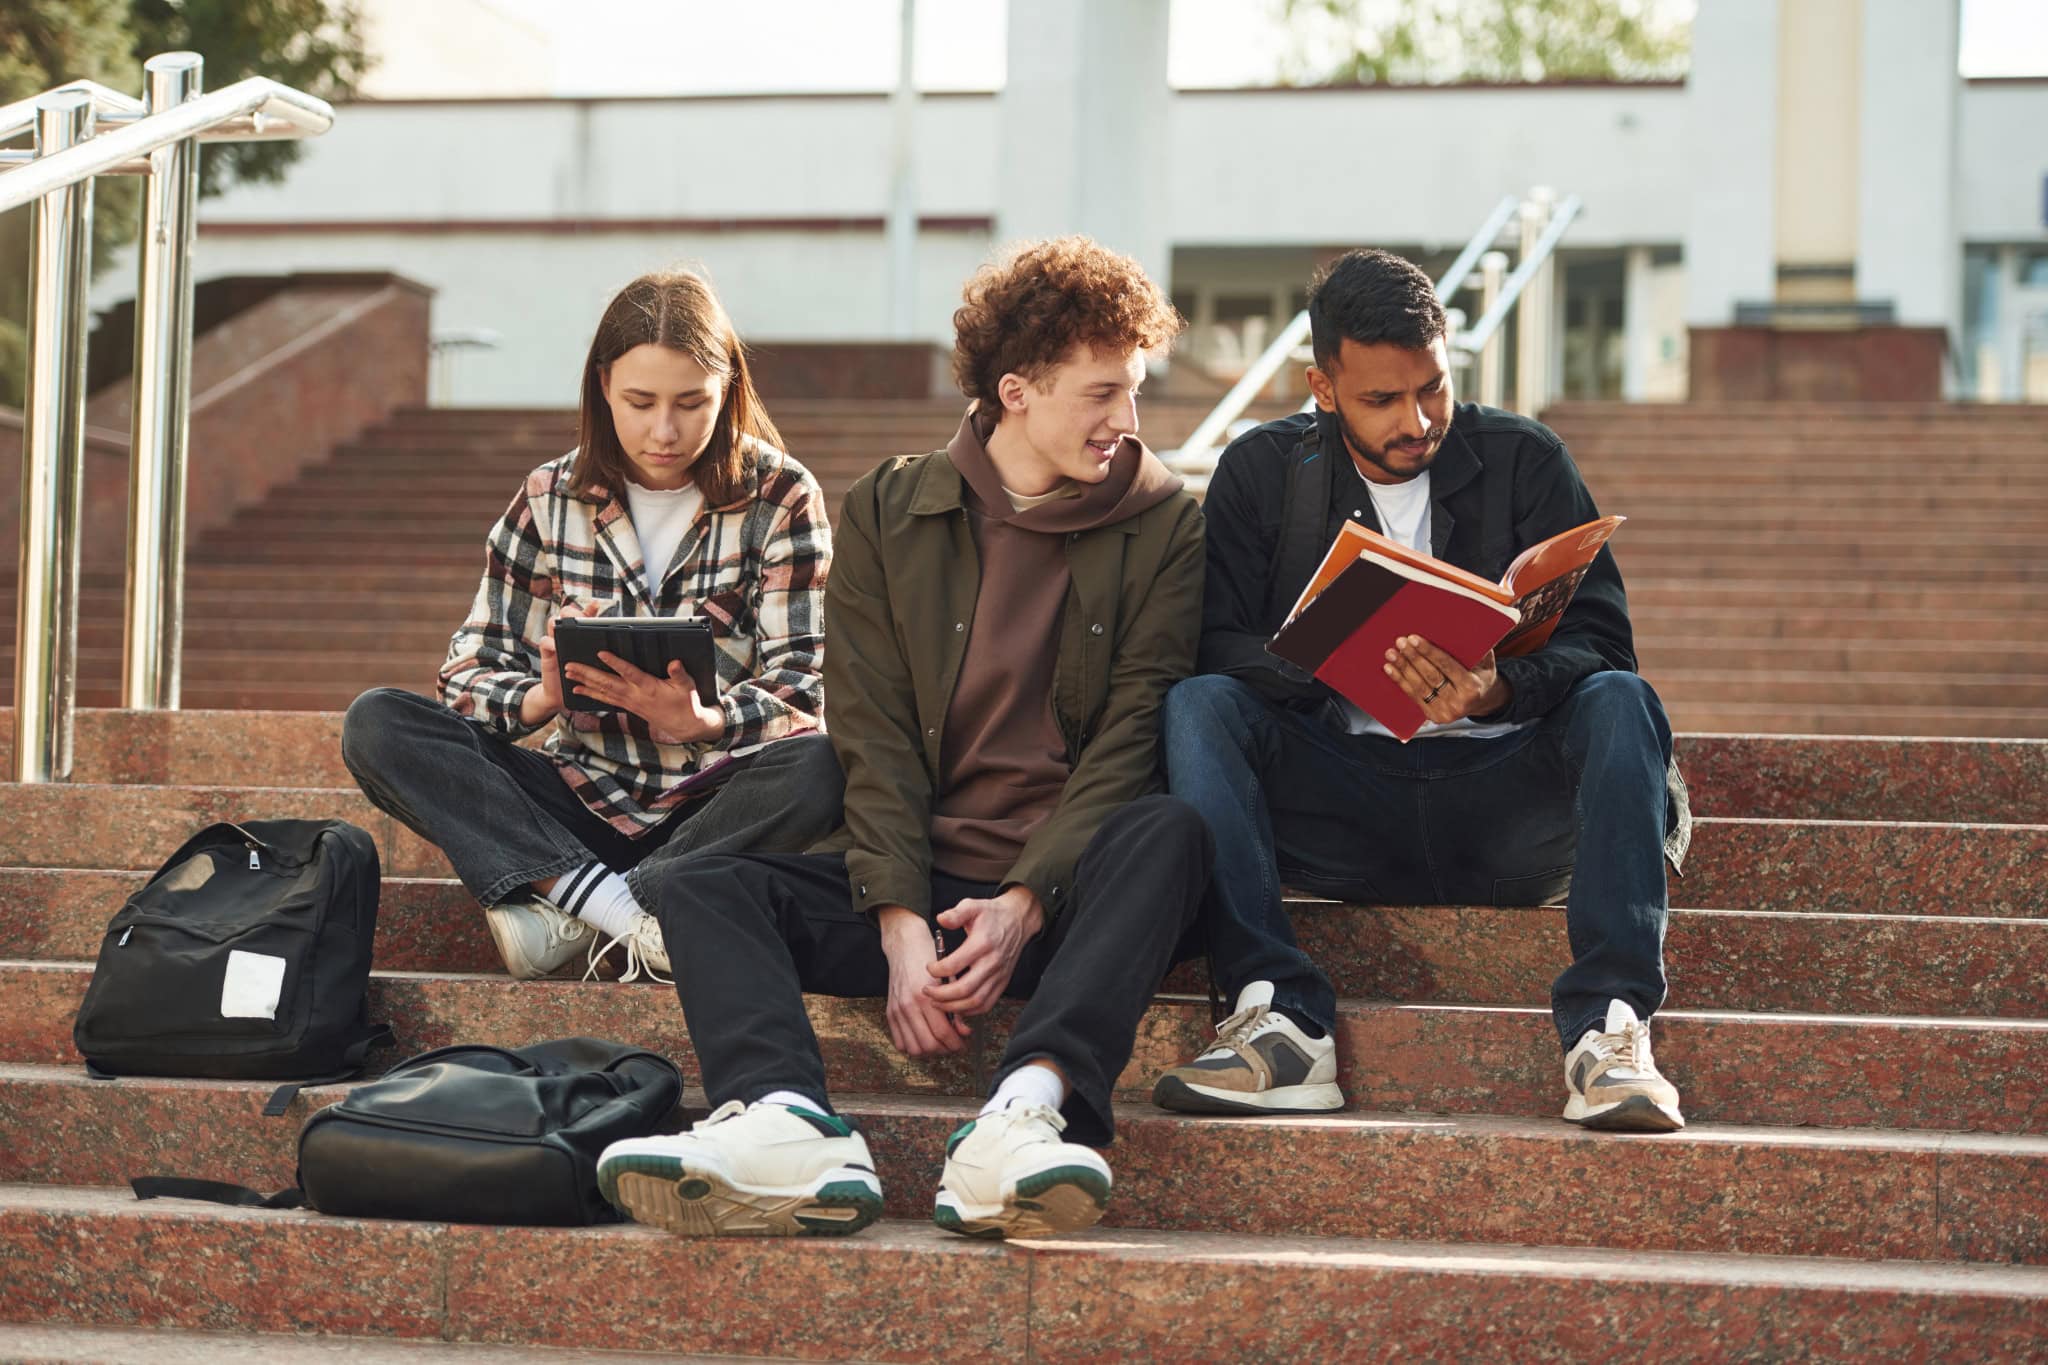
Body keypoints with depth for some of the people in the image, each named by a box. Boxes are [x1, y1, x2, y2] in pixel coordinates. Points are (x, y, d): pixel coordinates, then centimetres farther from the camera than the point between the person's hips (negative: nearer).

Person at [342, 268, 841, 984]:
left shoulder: (783, 497, -1)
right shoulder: (550, 499, 4)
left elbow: (800, 693, -7)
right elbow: (472, 670, 2)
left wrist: (698, 719, -29)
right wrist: (541, 699, -23)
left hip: (715, 810, -2)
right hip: (582, 802, 2)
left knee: (820, 772, -36)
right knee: (375, 723, -18)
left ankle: (565, 913, -27)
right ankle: (625, 910, -31)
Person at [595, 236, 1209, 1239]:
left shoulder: (1163, 526, 6)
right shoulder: (887, 514, 9)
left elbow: (1132, 736, -3)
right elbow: (875, 738, 0)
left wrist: (1024, 905, -18)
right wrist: (902, 927, -15)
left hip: (1069, 884, -2)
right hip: (919, 881, 2)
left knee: (1169, 831, -33)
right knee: (700, 886, -19)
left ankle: (1025, 1112, -52)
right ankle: (789, 1128, -48)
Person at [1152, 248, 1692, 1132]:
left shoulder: (1524, 459, 5)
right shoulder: (1263, 474, 7)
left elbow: (1599, 637, -4)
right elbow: (1217, 644, -5)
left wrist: (1498, 689, -27)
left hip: (1500, 810, 0)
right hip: (1343, 809, 0)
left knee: (1619, 702, -28)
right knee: (1199, 707, -25)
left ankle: (1610, 1028, -38)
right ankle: (1283, 1026, -36)